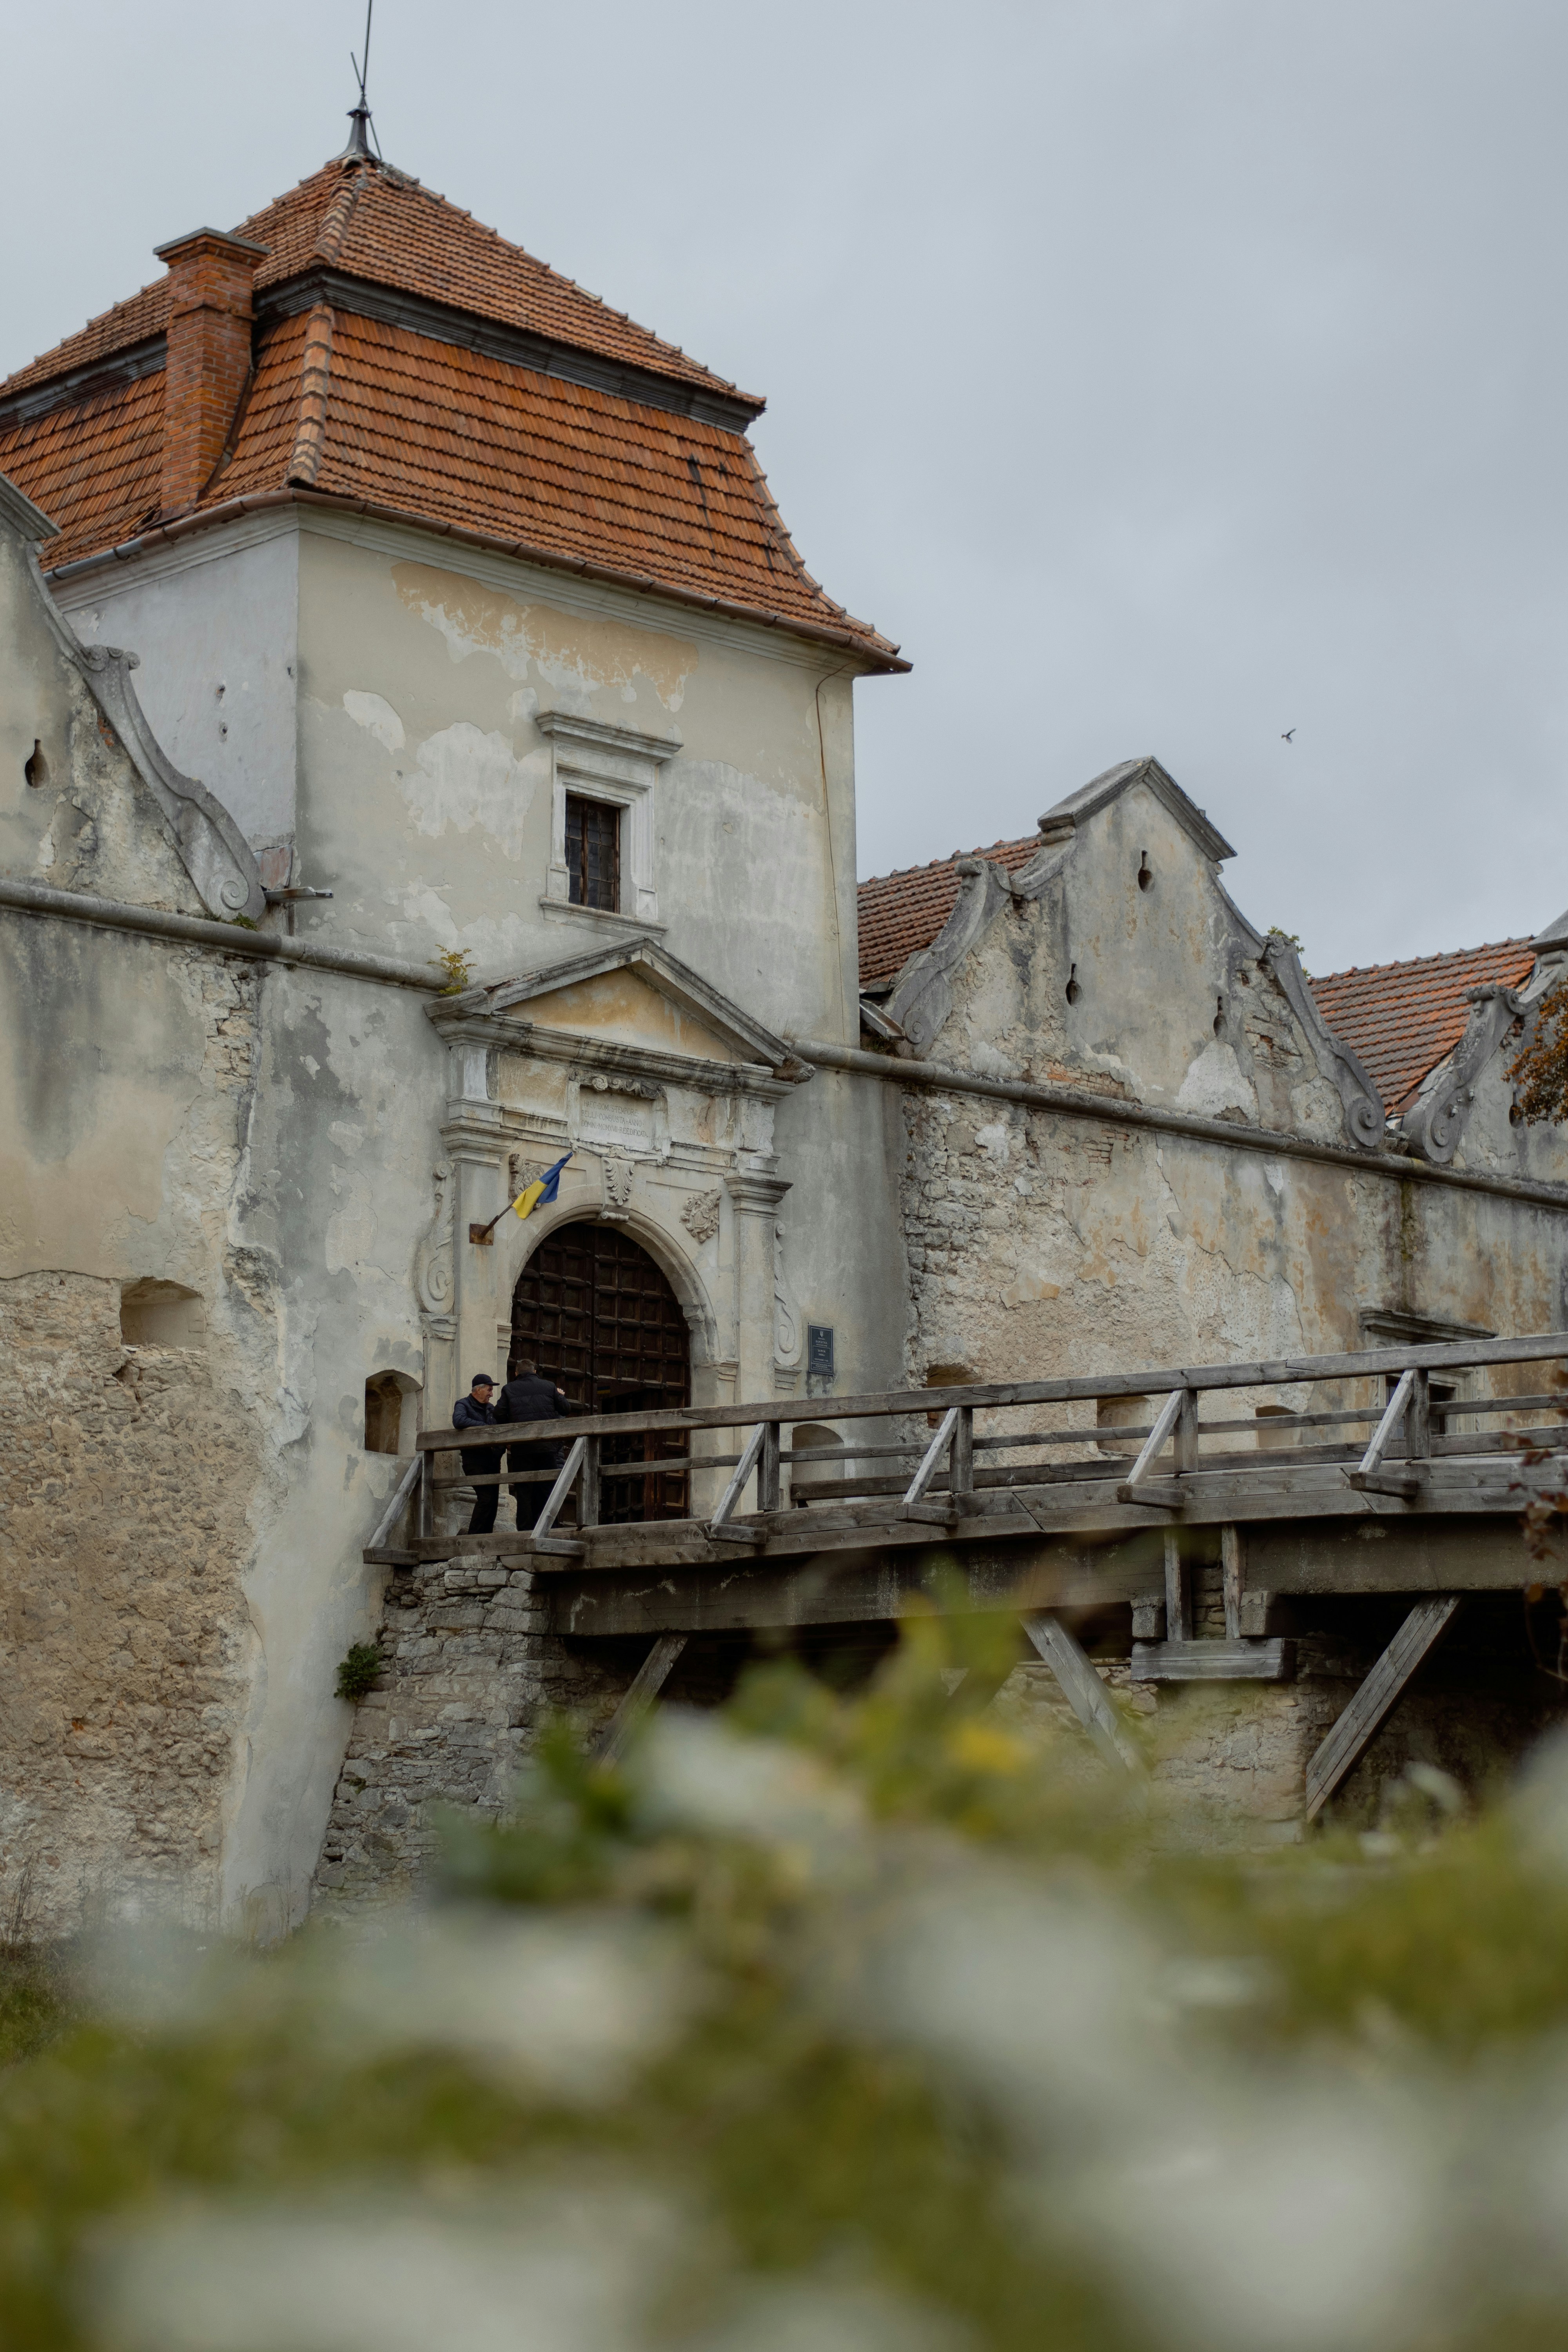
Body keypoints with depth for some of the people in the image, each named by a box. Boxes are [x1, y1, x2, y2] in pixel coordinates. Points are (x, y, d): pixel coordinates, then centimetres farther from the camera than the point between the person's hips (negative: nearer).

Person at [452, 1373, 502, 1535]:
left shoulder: (490, 1408, 22)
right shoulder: (463, 1405, -1)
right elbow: (458, 1421, -22)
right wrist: (486, 1428, -22)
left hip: (492, 1460, 8)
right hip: (475, 1460, -8)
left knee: (493, 1500, 4)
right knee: (486, 1498, -19)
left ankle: (486, 1536, 9)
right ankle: (474, 1538, -15)